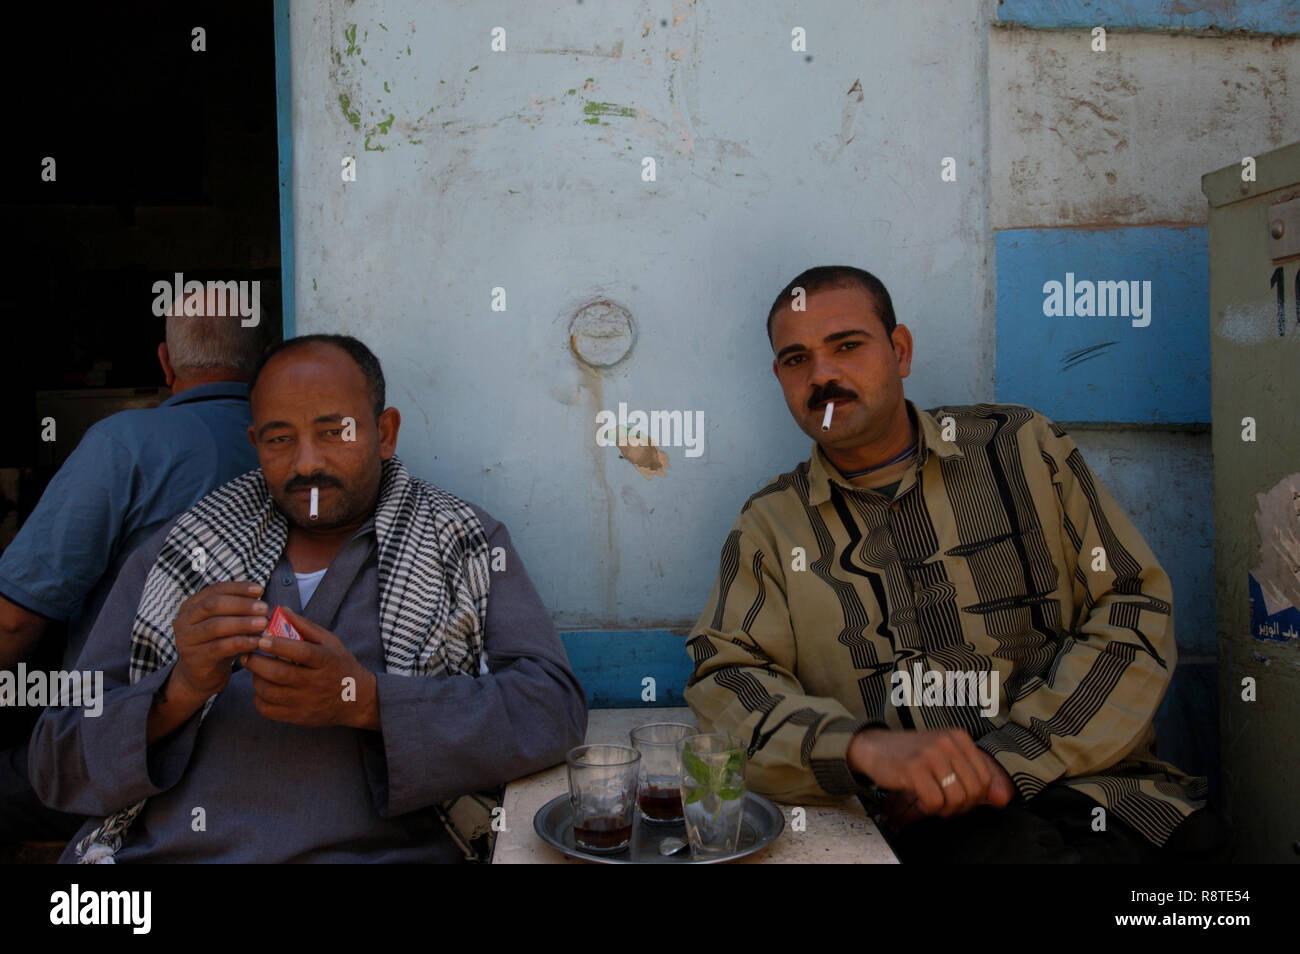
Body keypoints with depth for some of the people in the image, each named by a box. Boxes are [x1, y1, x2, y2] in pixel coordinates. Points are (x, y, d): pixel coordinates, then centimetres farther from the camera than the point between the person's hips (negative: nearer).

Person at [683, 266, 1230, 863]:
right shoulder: (769, 527, 9)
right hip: (902, 829, -2)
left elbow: (1135, 609, 4)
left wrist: (1008, 759, -10)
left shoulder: (1022, 447, 9)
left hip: (1090, 792, 3)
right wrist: (865, 746, -20)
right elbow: (723, 679, 0)